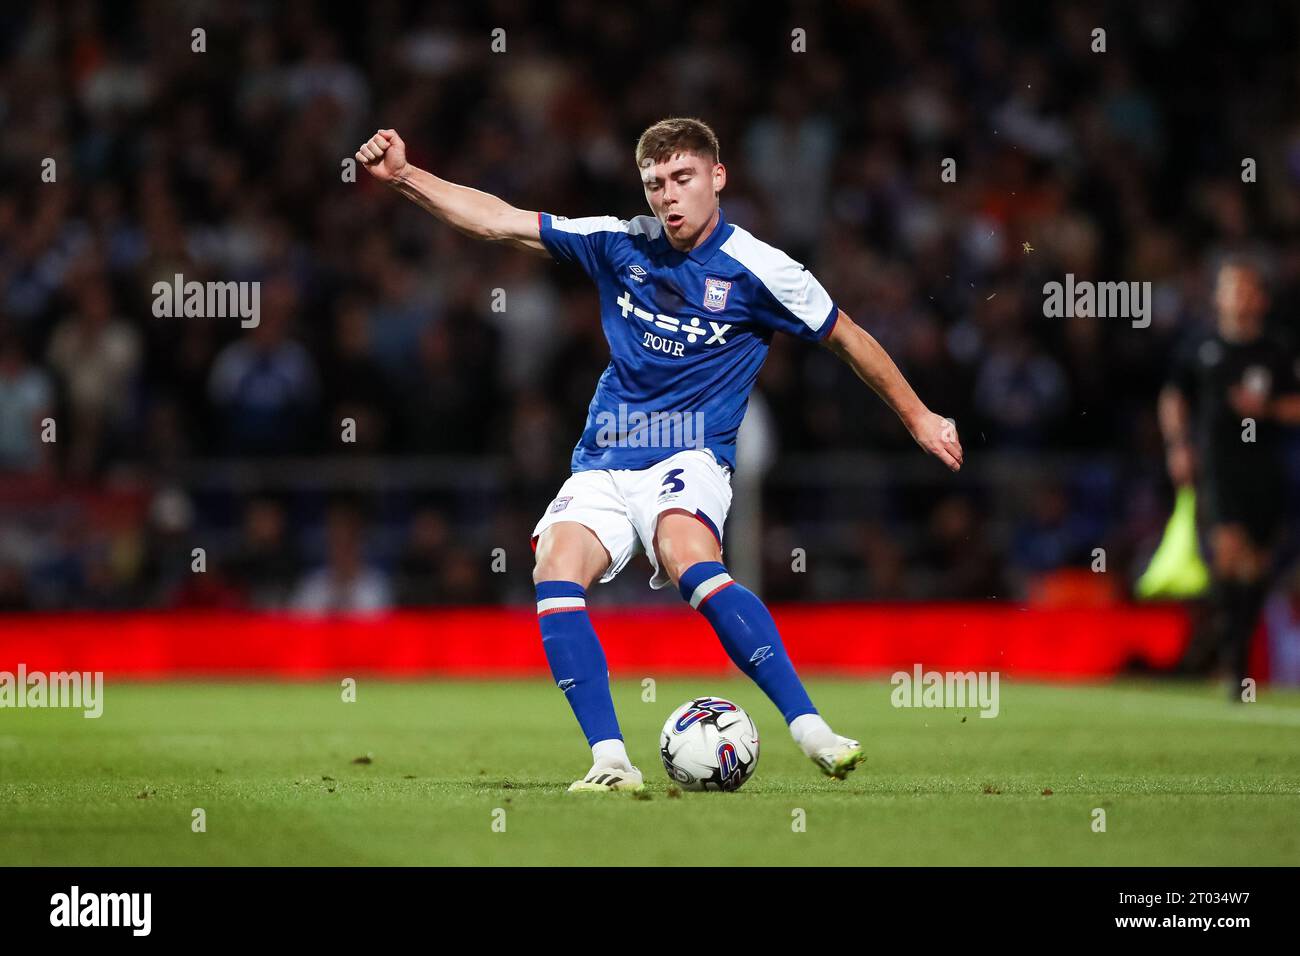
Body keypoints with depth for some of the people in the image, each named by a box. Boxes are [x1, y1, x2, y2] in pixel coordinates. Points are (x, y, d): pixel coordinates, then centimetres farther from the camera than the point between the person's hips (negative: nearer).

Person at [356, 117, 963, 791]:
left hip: (689, 460, -4)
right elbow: (497, 221, 8)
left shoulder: (757, 270, -3)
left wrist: (918, 418, 17)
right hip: (603, 467, 4)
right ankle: (610, 761, -25)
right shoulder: (620, 244, 6)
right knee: (556, 572, -24)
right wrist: (404, 176, -1)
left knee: (691, 564, -35)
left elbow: (848, 338, 10)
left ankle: (809, 729, -35)